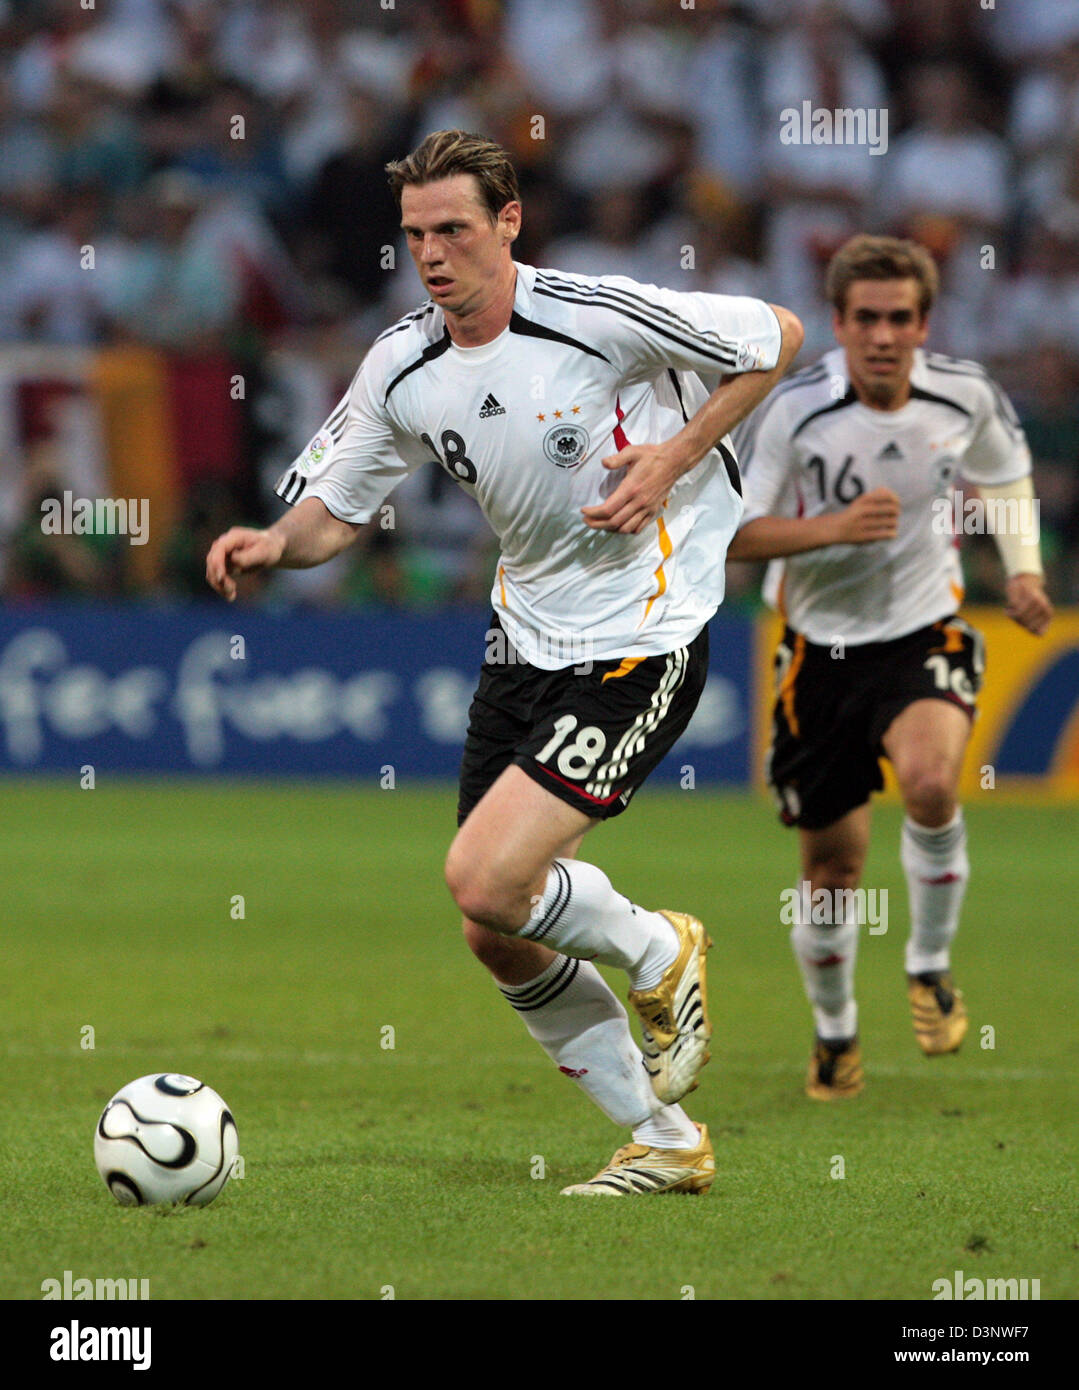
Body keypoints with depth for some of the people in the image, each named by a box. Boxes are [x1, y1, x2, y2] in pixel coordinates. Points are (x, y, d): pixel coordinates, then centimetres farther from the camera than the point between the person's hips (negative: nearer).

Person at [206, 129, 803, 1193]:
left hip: (640, 644, -7)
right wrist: (276, 544, -14)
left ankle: (657, 953, 11)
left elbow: (777, 339, -5)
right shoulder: (402, 367, -1)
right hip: (524, 643, 7)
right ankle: (663, 1141, 21)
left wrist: (673, 458, -14)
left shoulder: (600, 317, -16)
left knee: (485, 881, -20)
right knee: (499, 939, 5)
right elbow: (331, 508, 9)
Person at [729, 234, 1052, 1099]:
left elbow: (1006, 468, 18)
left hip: (925, 636, 0)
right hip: (823, 646, 0)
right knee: (832, 864, 5)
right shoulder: (793, 410, -16)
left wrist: (1023, 569, 7)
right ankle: (835, 1030, 32)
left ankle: (932, 965, -5)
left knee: (929, 783, -30)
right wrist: (835, 527, -29)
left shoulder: (965, 397, -6)